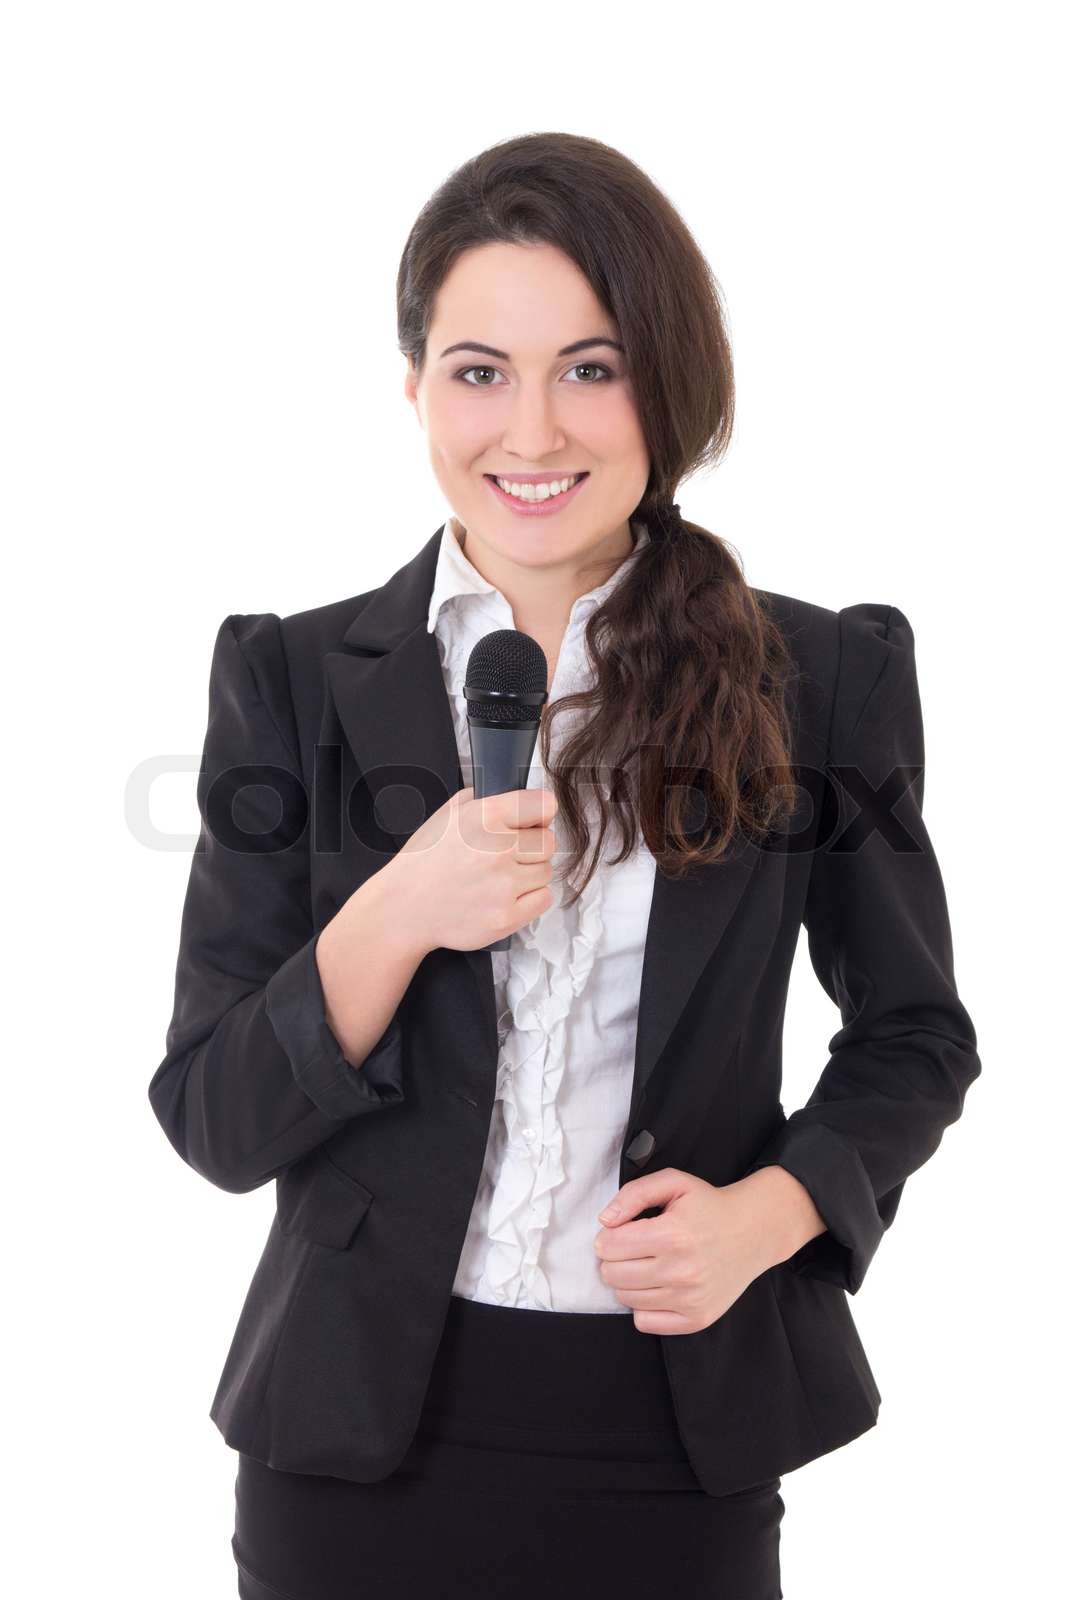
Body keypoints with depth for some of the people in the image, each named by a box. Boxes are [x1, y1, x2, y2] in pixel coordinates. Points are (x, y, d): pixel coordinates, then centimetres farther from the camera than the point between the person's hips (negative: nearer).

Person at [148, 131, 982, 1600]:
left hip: (679, 1433, 0)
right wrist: (398, 917, -21)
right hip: (364, 1424, 0)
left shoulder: (825, 680, -4)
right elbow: (212, 1122, -4)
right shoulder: (296, 681, -4)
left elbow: (915, 1036, 6)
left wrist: (768, 1208, -12)